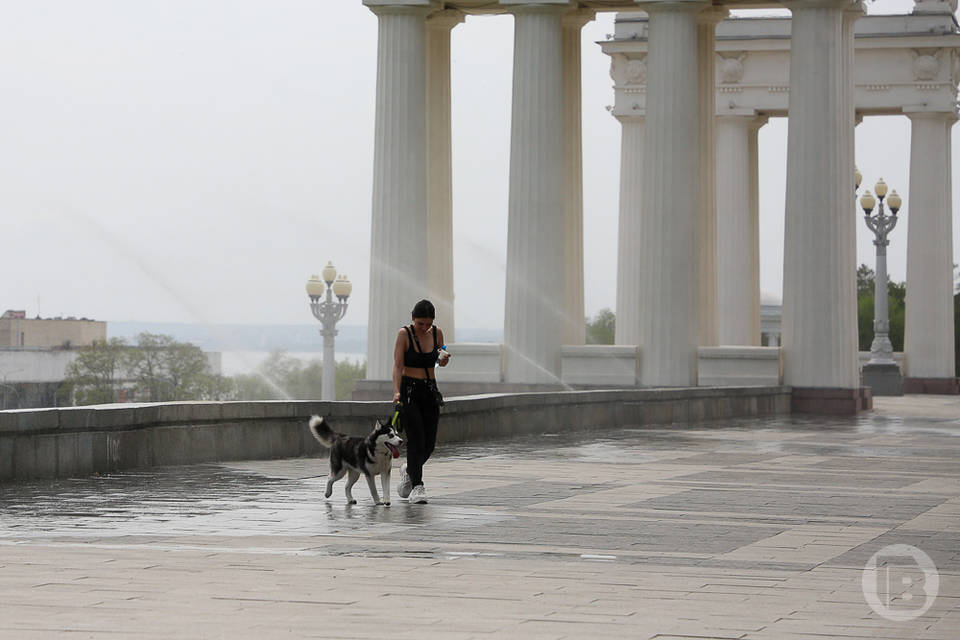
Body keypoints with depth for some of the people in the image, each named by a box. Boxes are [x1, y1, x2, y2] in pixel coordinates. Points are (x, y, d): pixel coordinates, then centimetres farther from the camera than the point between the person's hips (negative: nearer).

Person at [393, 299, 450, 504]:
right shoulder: (404, 334, -8)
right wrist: (396, 391, -26)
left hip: (430, 391, 4)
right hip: (409, 390, -4)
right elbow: (398, 365, -13)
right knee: (416, 439, -15)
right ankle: (417, 487, -12)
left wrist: (444, 360, -6)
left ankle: (408, 470, 32)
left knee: (429, 443, 3)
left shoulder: (437, 333, 4)